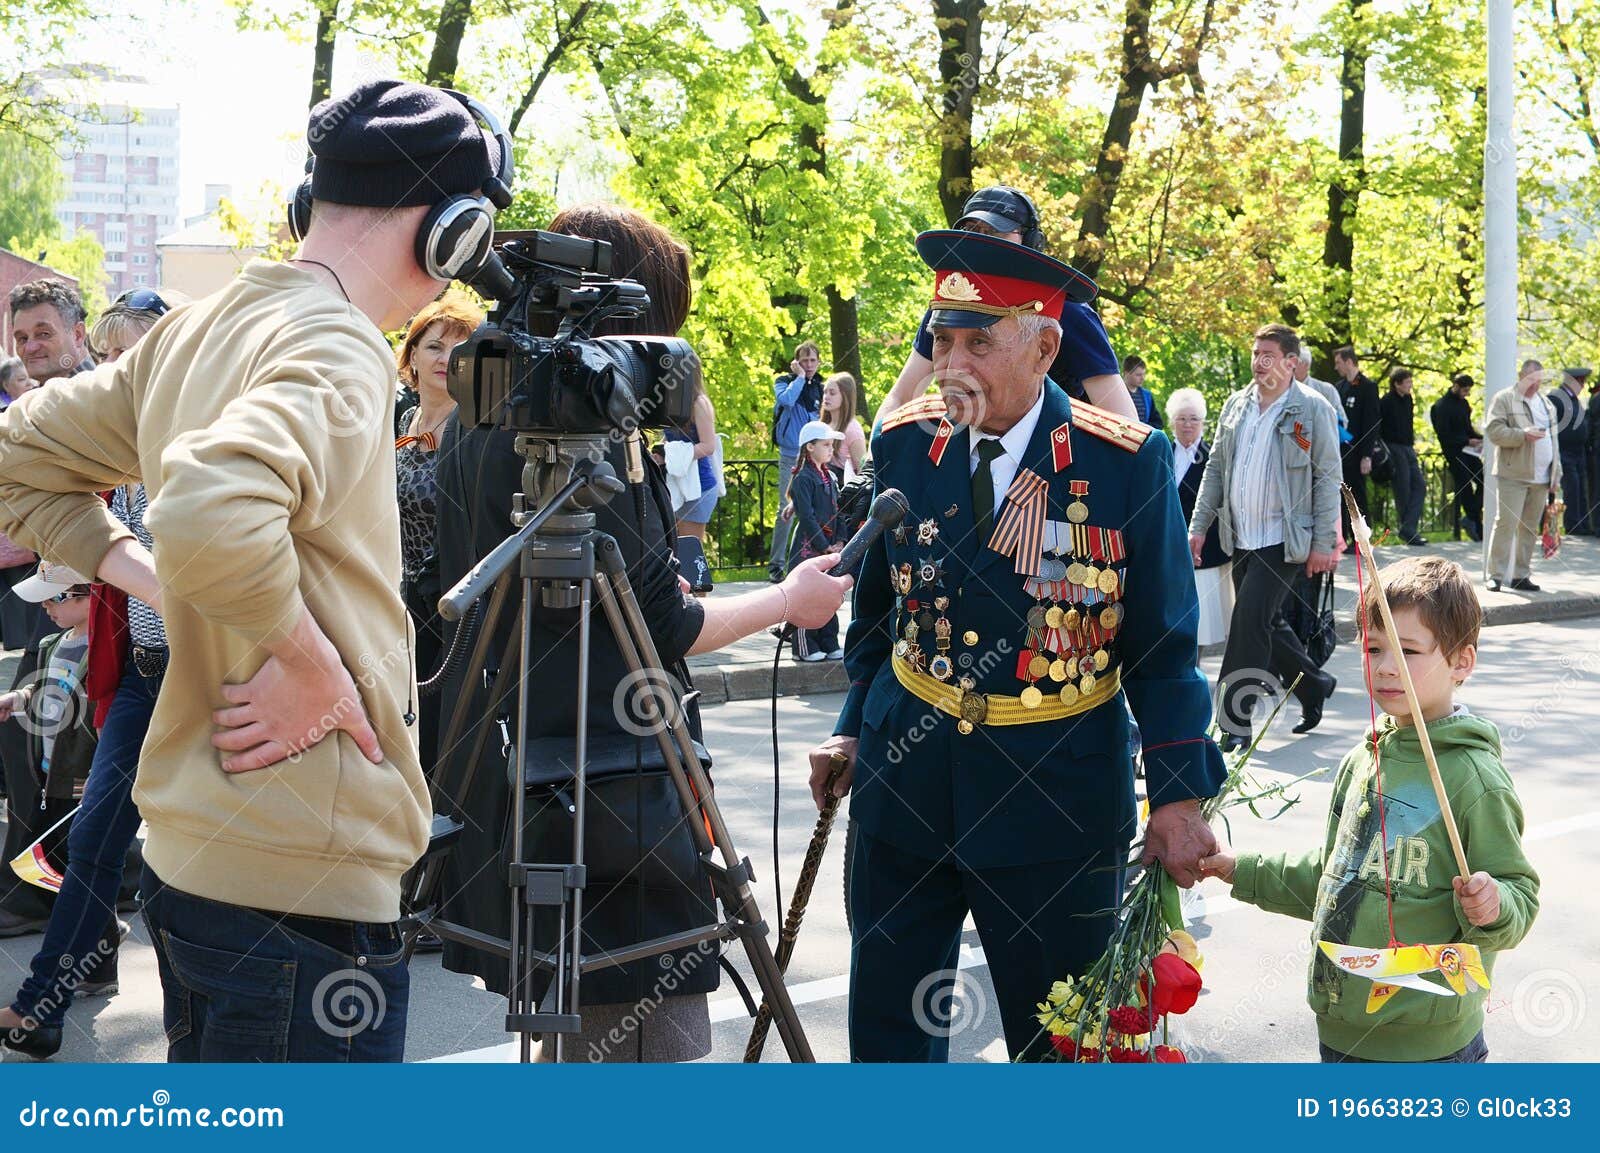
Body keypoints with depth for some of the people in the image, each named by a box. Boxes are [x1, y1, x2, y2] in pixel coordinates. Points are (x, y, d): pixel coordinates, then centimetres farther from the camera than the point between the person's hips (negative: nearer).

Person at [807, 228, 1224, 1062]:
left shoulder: (1128, 464, -11)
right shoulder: (903, 444, -1)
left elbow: (1162, 643, -7)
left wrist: (1179, 795, -8)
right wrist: (854, 726, 13)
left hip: (1058, 797, -3)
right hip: (904, 775, 3)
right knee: (884, 1024, 14)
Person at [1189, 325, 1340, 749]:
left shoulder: (1312, 410, -6)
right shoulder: (1235, 405, 10)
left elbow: (1328, 478, -6)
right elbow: (1215, 469, 15)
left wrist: (1323, 543, -10)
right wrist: (1198, 526, 8)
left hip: (1283, 540, -6)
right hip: (1241, 538, 6)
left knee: (1250, 622, -12)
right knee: (1265, 624, 13)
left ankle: (1235, 722, -7)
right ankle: (1313, 685, 34)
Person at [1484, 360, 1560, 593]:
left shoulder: (1546, 404, 21)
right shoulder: (1504, 399, 0)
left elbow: (1554, 441, 23)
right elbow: (1494, 431, -10)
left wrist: (1556, 475, 17)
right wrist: (1523, 434, -22)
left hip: (1541, 478, 6)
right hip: (1513, 475, -6)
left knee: (1530, 528, 7)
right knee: (1506, 523, -9)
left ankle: (1521, 575, 12)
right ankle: (1496, 575, -6)